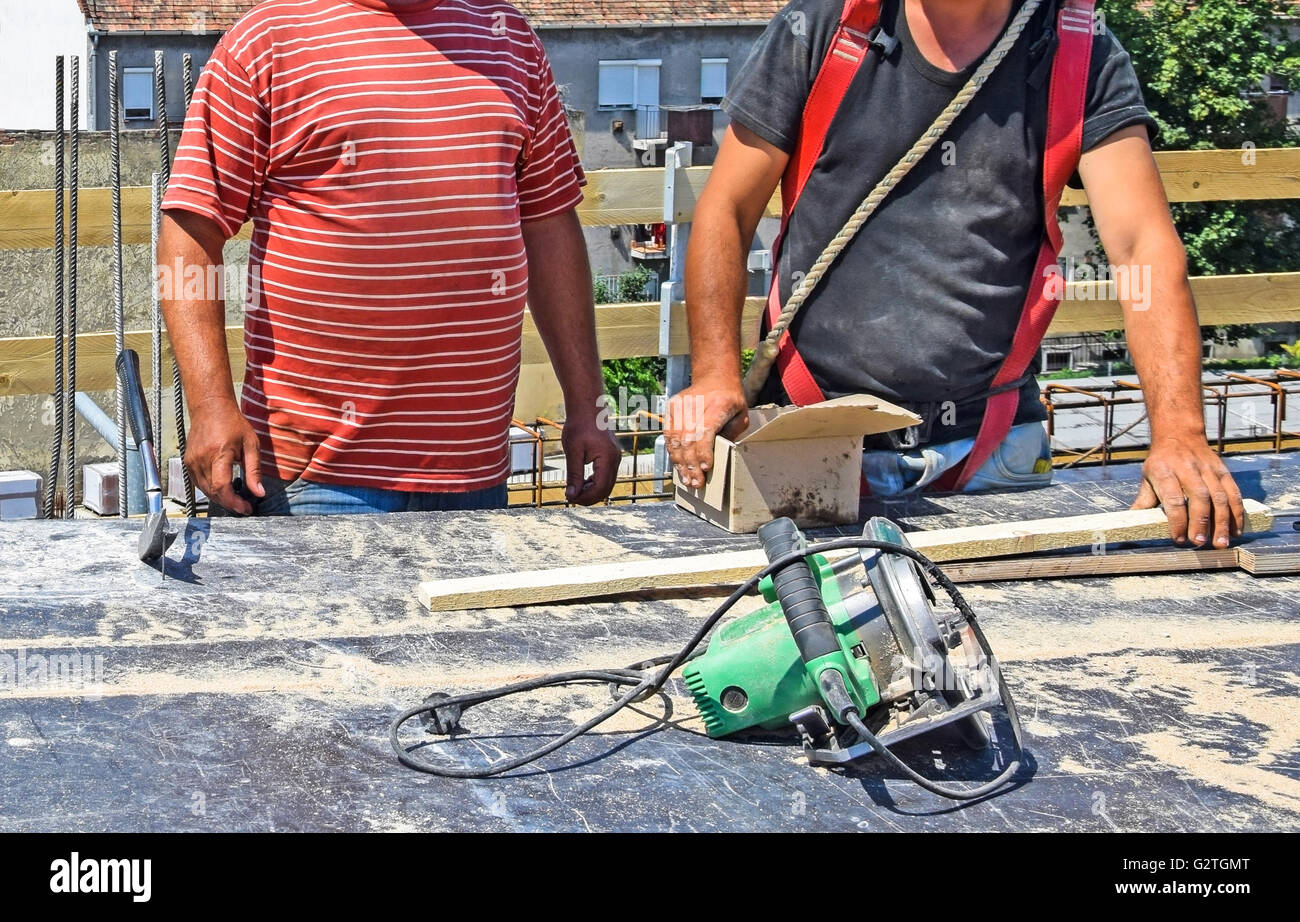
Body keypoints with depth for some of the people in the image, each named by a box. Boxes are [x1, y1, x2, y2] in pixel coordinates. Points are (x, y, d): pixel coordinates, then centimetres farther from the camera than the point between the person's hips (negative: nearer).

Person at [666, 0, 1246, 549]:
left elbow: (1144, 245, -9)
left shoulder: (1082, 54, 0)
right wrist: (715, 374, -15)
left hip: (991, 446, 1)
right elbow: (726, 212, 2)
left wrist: (1178, 434, -23)